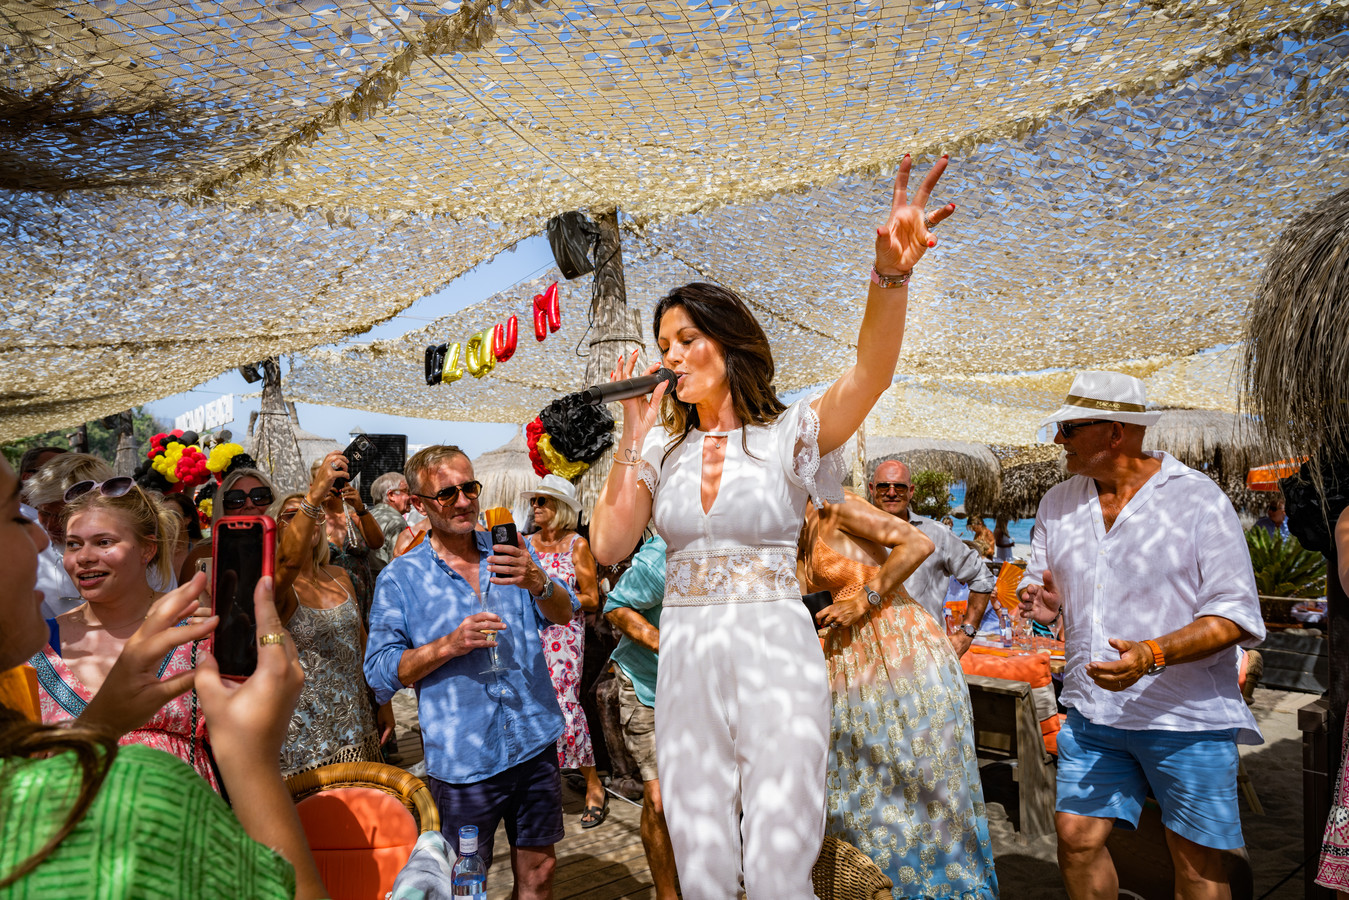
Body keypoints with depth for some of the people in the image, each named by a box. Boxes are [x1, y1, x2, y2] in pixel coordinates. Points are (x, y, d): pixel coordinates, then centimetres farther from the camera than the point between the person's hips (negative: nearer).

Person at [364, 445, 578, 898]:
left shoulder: (510, 552, 4)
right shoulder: (400, 578, -4)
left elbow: (564, 614, -6)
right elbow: (380, 673, -6)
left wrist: (537, 583, -28)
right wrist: (449, 645, -21)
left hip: (535, 742, 3)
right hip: (461, 757, -2)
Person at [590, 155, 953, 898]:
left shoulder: (789, 433, -1)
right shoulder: (663, 447, 10)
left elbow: (870, 373, -20)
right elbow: (609, 544, -1)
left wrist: (890, 275, -38)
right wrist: (633, 429, -3)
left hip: (774, 651, -3)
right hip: (684, 657, 4)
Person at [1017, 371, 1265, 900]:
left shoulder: (1197, 498, -9)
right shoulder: (1058, 503, 7)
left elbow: (1236, 615, -12)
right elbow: (1039, 580, 16)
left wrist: (1153, 653, -26)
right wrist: (1044, 603, -9)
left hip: (1187, 715, -4)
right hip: (1092, 713, 4)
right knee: (1077, 840, 4)